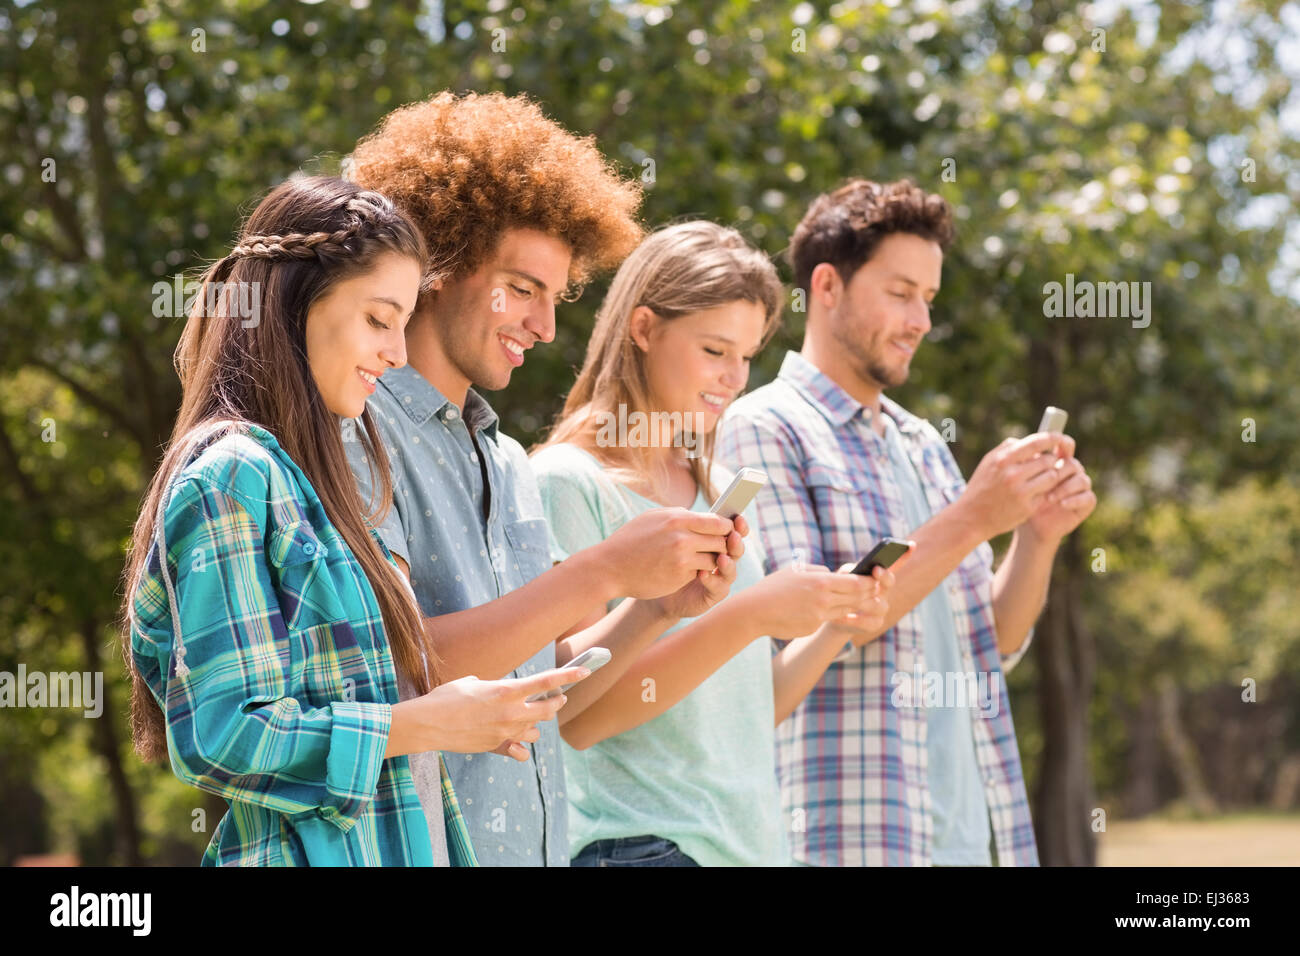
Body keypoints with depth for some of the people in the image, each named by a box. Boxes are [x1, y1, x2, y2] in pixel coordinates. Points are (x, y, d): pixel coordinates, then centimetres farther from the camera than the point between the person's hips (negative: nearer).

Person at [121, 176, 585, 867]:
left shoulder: (292, 475, 16)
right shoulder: (231, 477, -13)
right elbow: (220, 737, -19)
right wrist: (428, 724, -16)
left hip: (386, 846, 9)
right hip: (309, 852, -9)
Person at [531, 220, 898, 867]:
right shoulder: (567, 481, -8)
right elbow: (581, 717, -16)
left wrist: (833, 630, -2)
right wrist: (749, 616, -20)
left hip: (754, 841, 6)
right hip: (638, 843, -6)